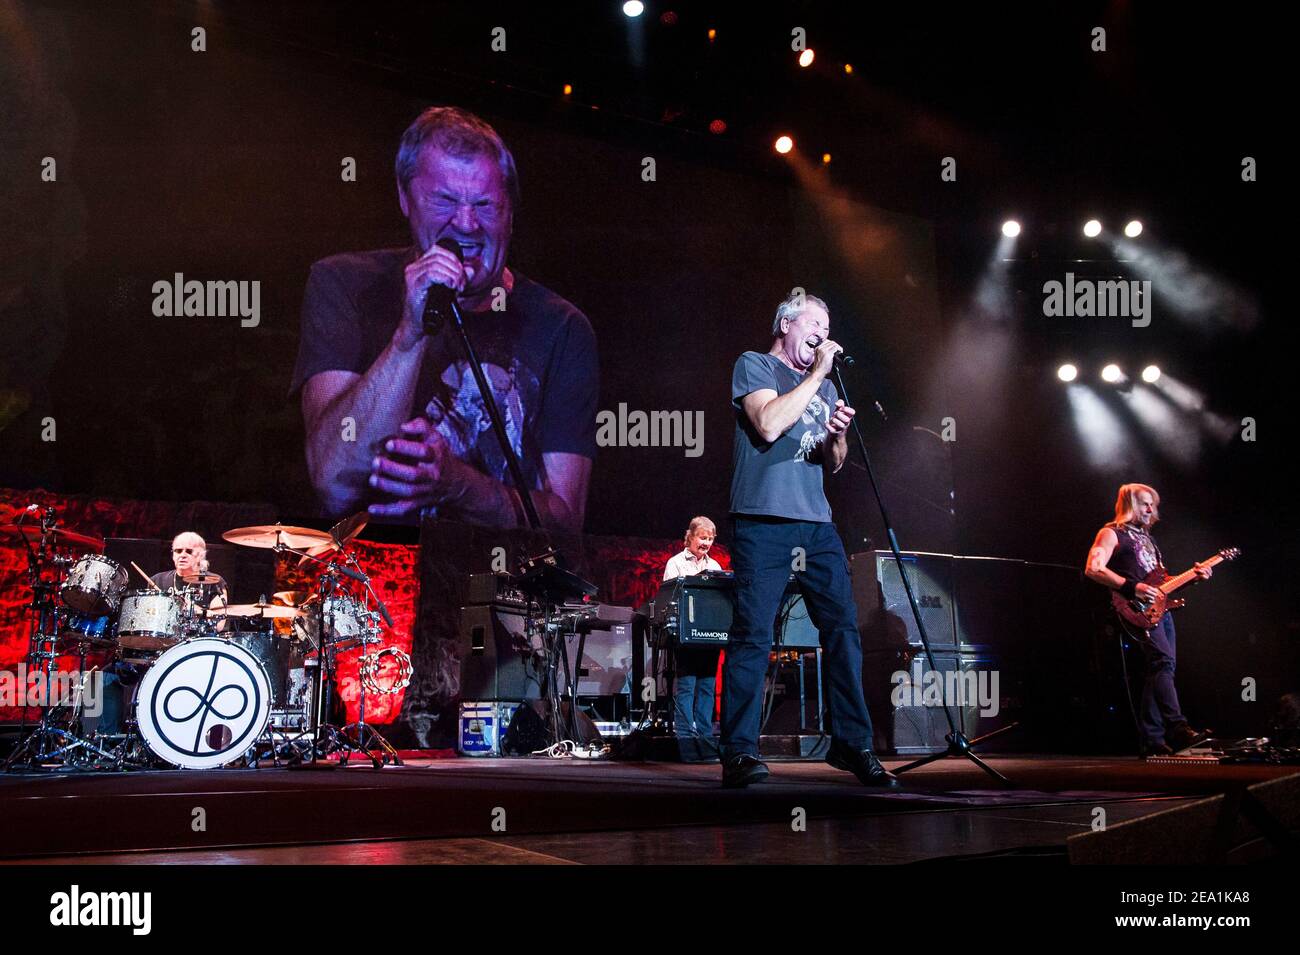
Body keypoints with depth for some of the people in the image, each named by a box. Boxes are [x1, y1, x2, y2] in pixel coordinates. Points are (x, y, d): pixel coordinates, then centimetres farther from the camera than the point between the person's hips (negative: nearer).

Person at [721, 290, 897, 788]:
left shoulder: (823, 386, 24)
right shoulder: (754, 366, 5)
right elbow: (768, 425, -13)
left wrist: (838, 436, 0)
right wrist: (817, 374, -7)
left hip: (816, 523, 7)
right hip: (764, 521, -6)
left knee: (843, 628, -1)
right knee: (753, 634, -11)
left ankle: (851, 742, 5)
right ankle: (739, 752, -9)